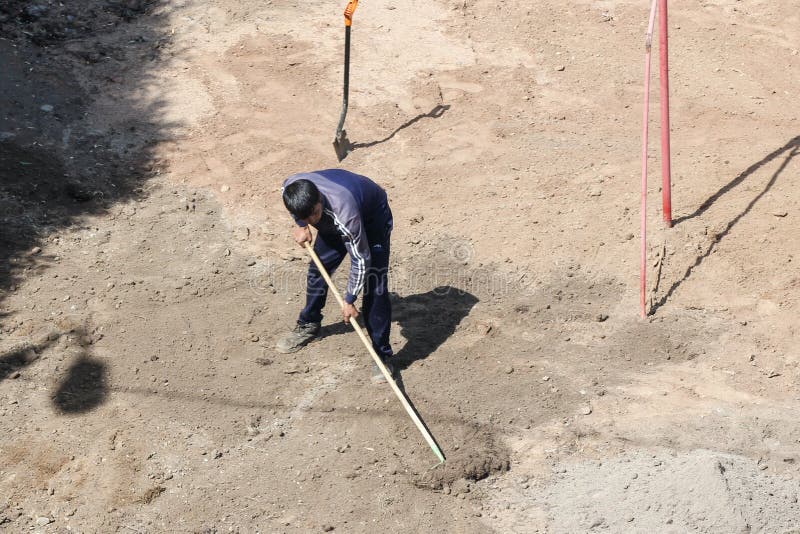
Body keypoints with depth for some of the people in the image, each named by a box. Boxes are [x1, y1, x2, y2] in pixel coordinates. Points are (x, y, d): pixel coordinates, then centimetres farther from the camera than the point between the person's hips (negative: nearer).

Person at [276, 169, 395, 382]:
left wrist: (349, 301, -23)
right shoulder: (291, 188, -30)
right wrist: (301, 226, -10)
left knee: (375, 286, -15)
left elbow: (360, 259, -31)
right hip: (333, 220, 6)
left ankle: (382, 354, -8)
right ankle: (308, 324, 38)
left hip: (373, 217, -6)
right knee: (318, 267, 13)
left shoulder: (344, 212, -45)